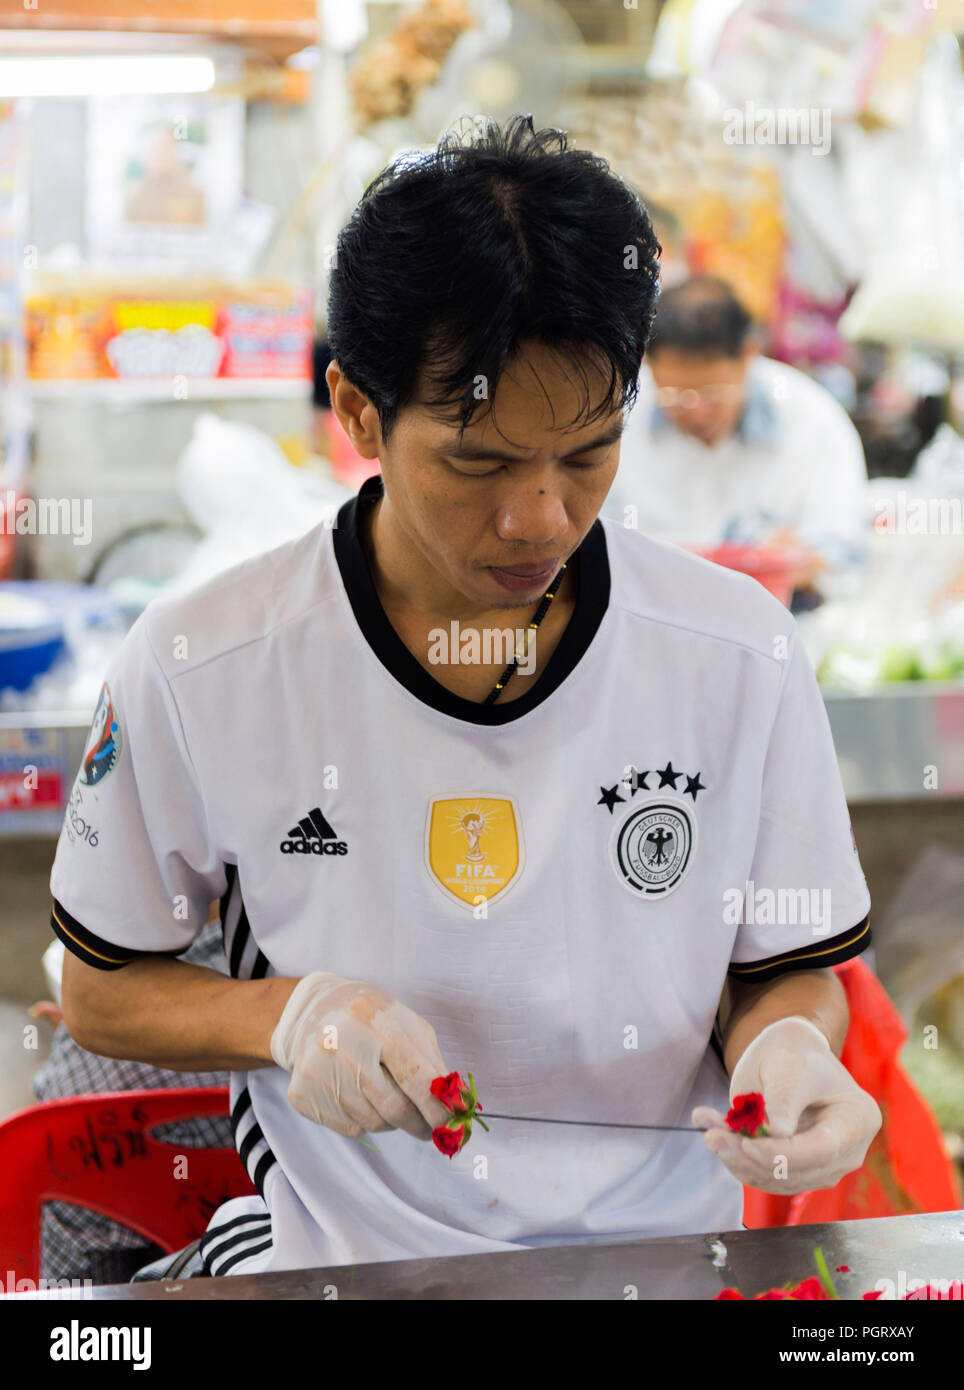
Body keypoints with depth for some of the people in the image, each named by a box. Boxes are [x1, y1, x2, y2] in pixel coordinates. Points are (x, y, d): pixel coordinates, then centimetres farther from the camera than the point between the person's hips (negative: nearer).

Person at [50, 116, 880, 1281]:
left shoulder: (740, 653, -7)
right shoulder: (197, 671, -12)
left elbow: (788, 969, 6)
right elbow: (102, 994, 1)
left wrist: (786, 1045, -17)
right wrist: (283, 1015, -18)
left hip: (657, 1241, 1)